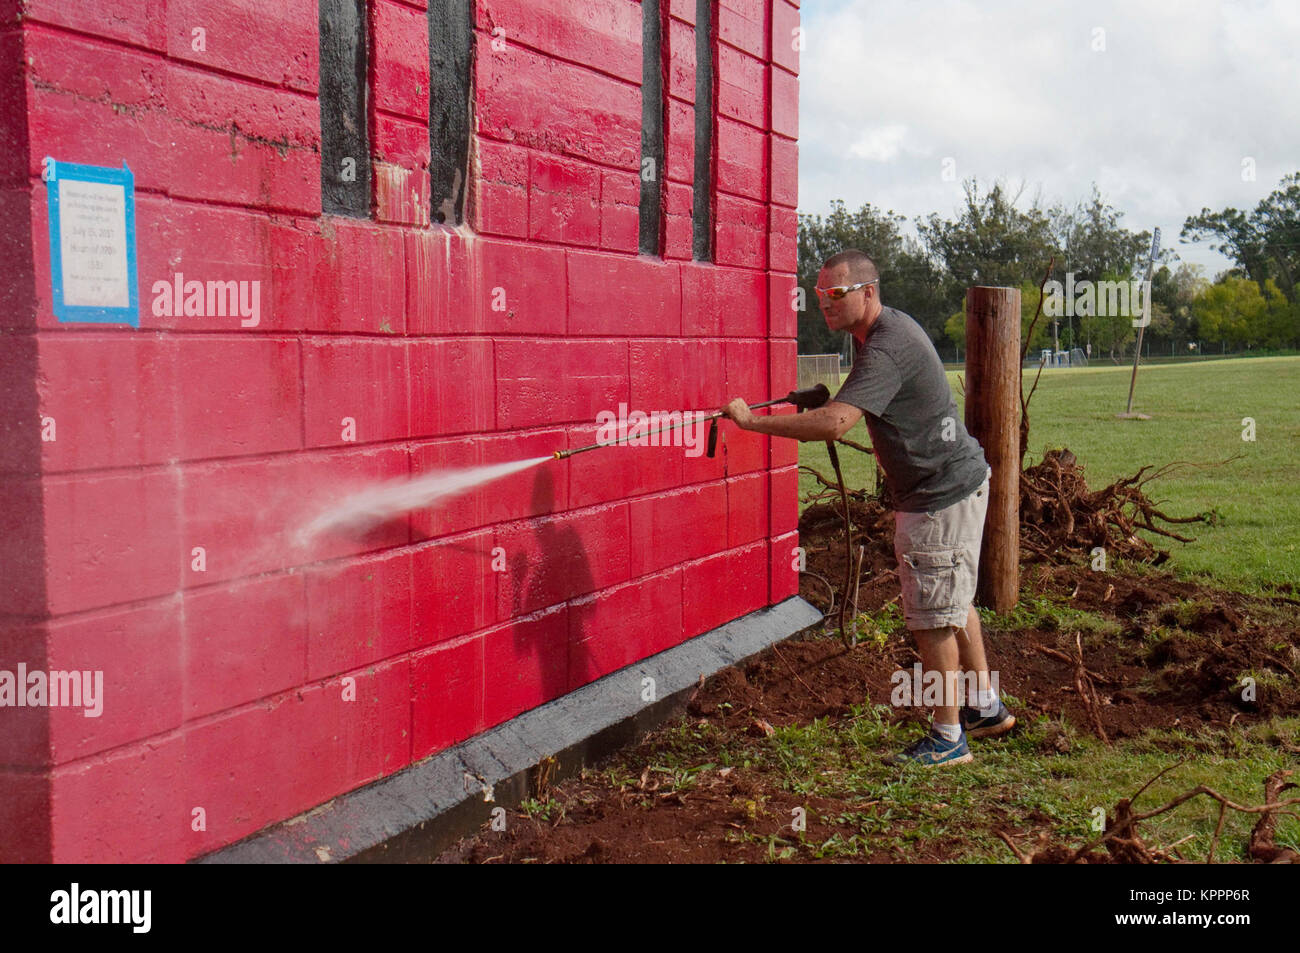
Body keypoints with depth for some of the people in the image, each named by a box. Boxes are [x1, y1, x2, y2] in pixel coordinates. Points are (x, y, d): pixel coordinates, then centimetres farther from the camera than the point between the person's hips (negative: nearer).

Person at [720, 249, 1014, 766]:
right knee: (953, 603, 22)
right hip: (955, 481, 11)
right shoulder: (887, 329, 9)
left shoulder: (888, 347, -25)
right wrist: (818, 402, 13)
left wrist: (753, 420, -31)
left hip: (943, 494, -11)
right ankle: (986, 706, 36)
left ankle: (948, 739, 8)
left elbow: (835, 423, -37)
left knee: (934, 618, -3)